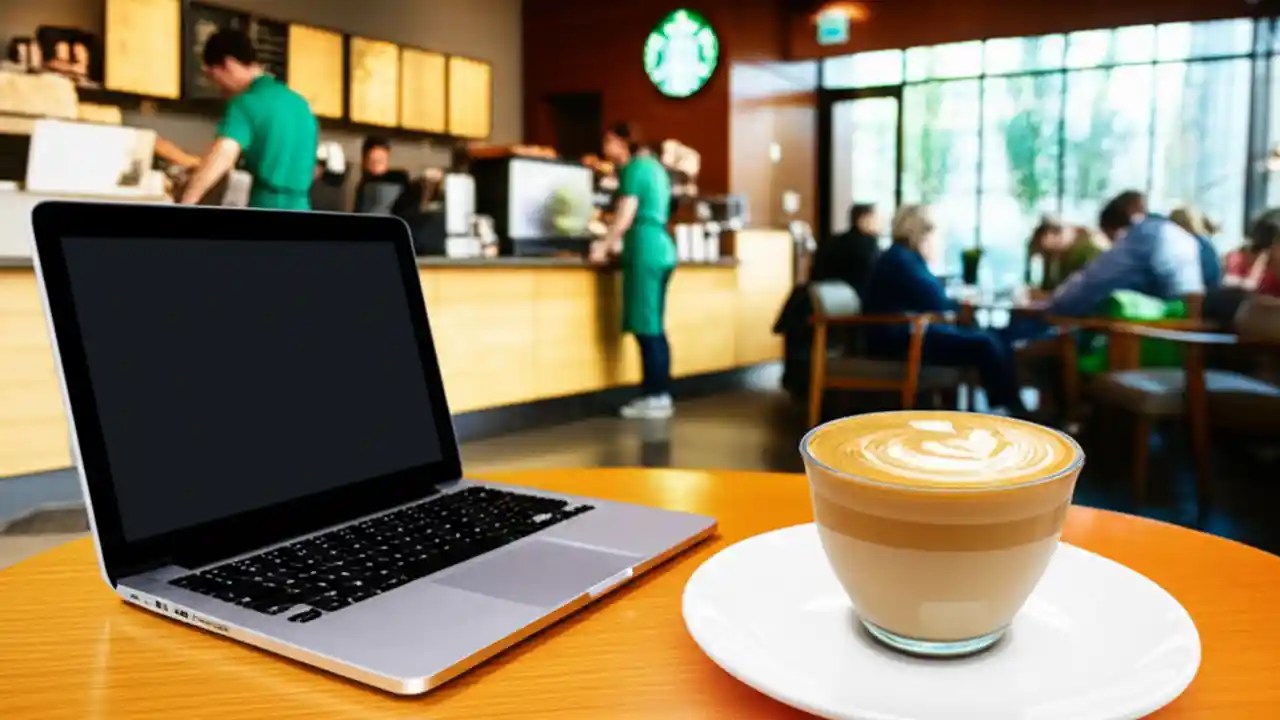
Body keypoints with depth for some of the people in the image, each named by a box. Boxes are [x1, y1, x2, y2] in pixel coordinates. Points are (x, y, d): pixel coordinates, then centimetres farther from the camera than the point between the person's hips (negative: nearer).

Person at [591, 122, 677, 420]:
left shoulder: (634, 168, -6)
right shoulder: (654, 166, 21)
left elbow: (626, 216, -11)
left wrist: (603, 246, 0)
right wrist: (617, 243, 29)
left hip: (645, 251, -9)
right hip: (662, 248, 9)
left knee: (646, 327, -7)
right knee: (654, 326, 9)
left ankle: (656, 397, -5)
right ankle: (660, 394, 11)